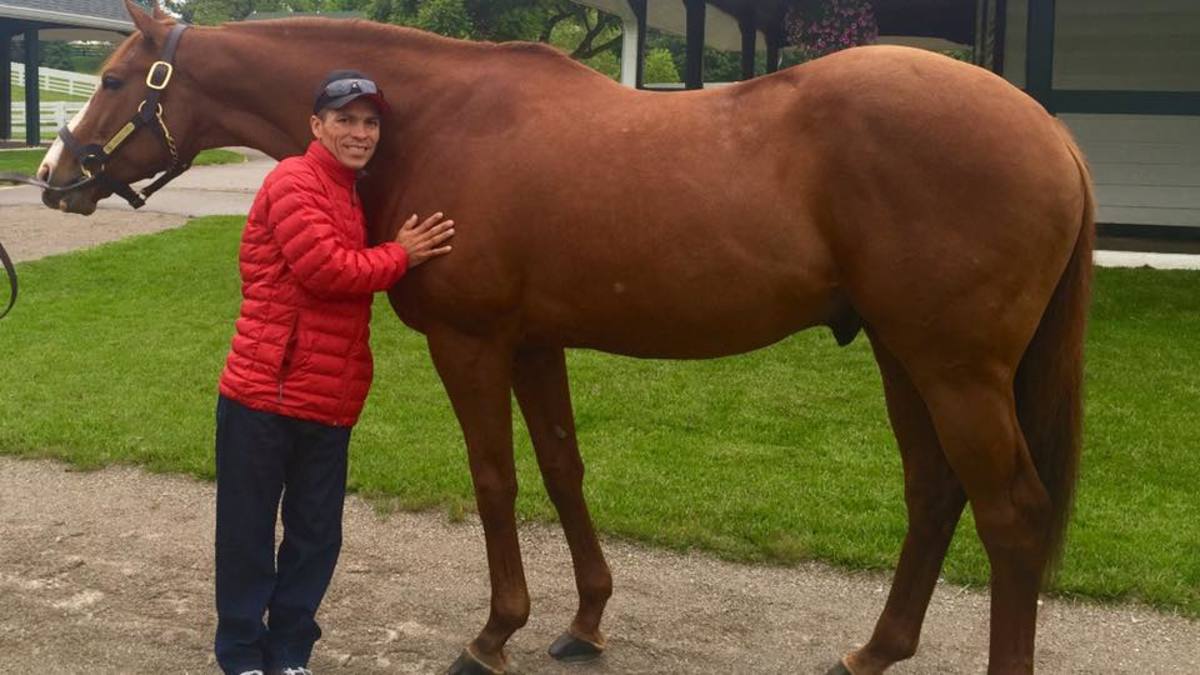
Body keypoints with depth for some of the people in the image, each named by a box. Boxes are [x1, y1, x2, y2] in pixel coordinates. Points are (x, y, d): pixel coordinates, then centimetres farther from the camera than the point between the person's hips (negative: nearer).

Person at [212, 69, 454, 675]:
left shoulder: (354, 193, 16)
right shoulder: (293, 182, -10)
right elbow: (323, 267, -19)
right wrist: (399, 256, -9)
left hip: (330, 403, 8)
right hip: (265, 392, -8)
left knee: (317, 536, 12)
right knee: (247, 531, 6)